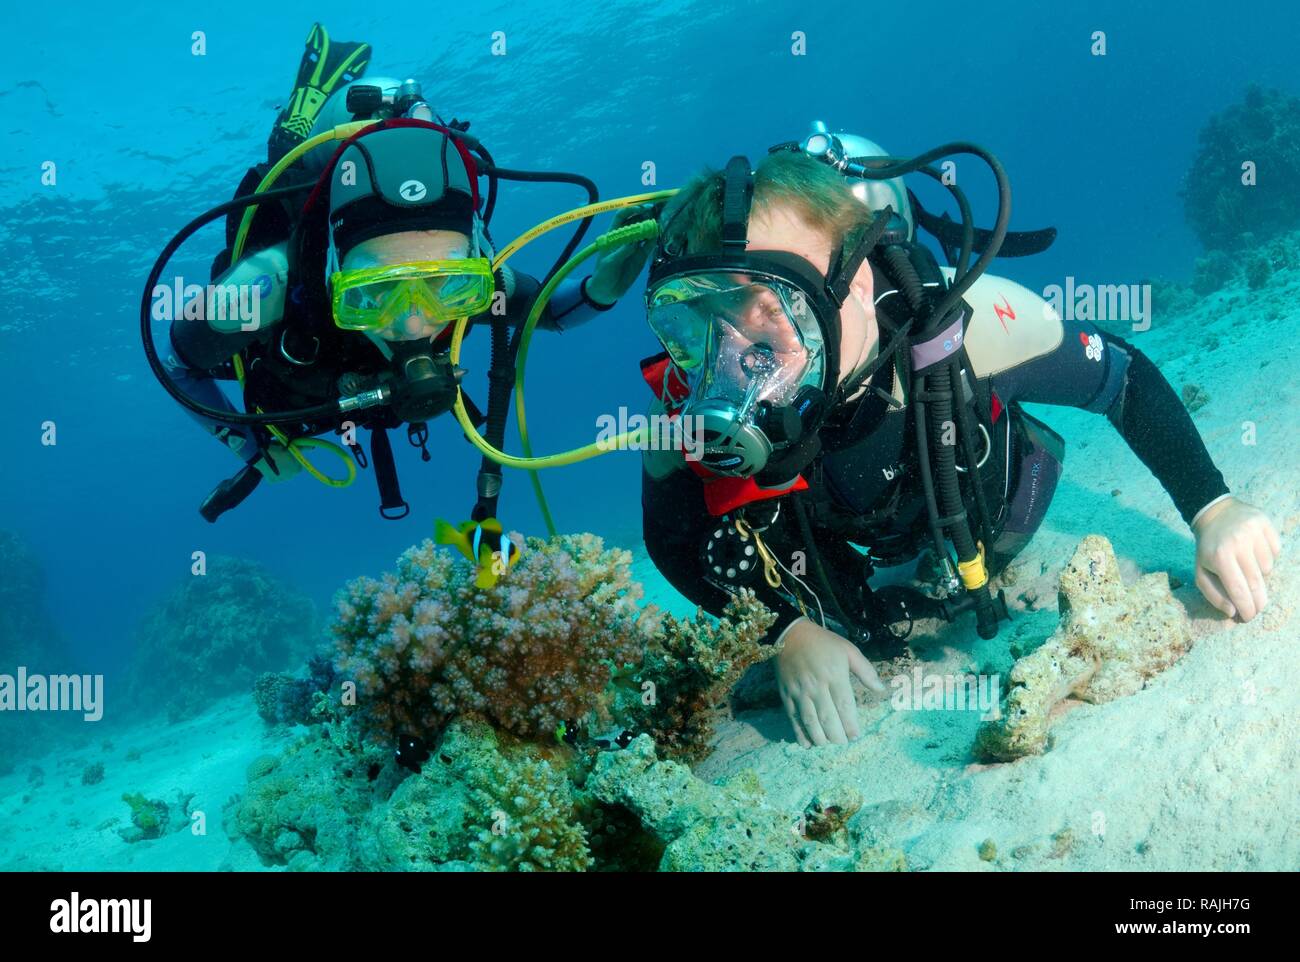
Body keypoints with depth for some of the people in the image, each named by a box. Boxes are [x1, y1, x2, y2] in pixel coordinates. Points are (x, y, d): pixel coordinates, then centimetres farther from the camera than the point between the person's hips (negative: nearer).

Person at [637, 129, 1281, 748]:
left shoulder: (961, 316, -42)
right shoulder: (688, 401, -40)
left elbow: (1123, 376, -24)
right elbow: (673, 539, -19)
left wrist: (1213, 511, -36)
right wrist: (790, 631, -32)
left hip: (984, 529, 0)